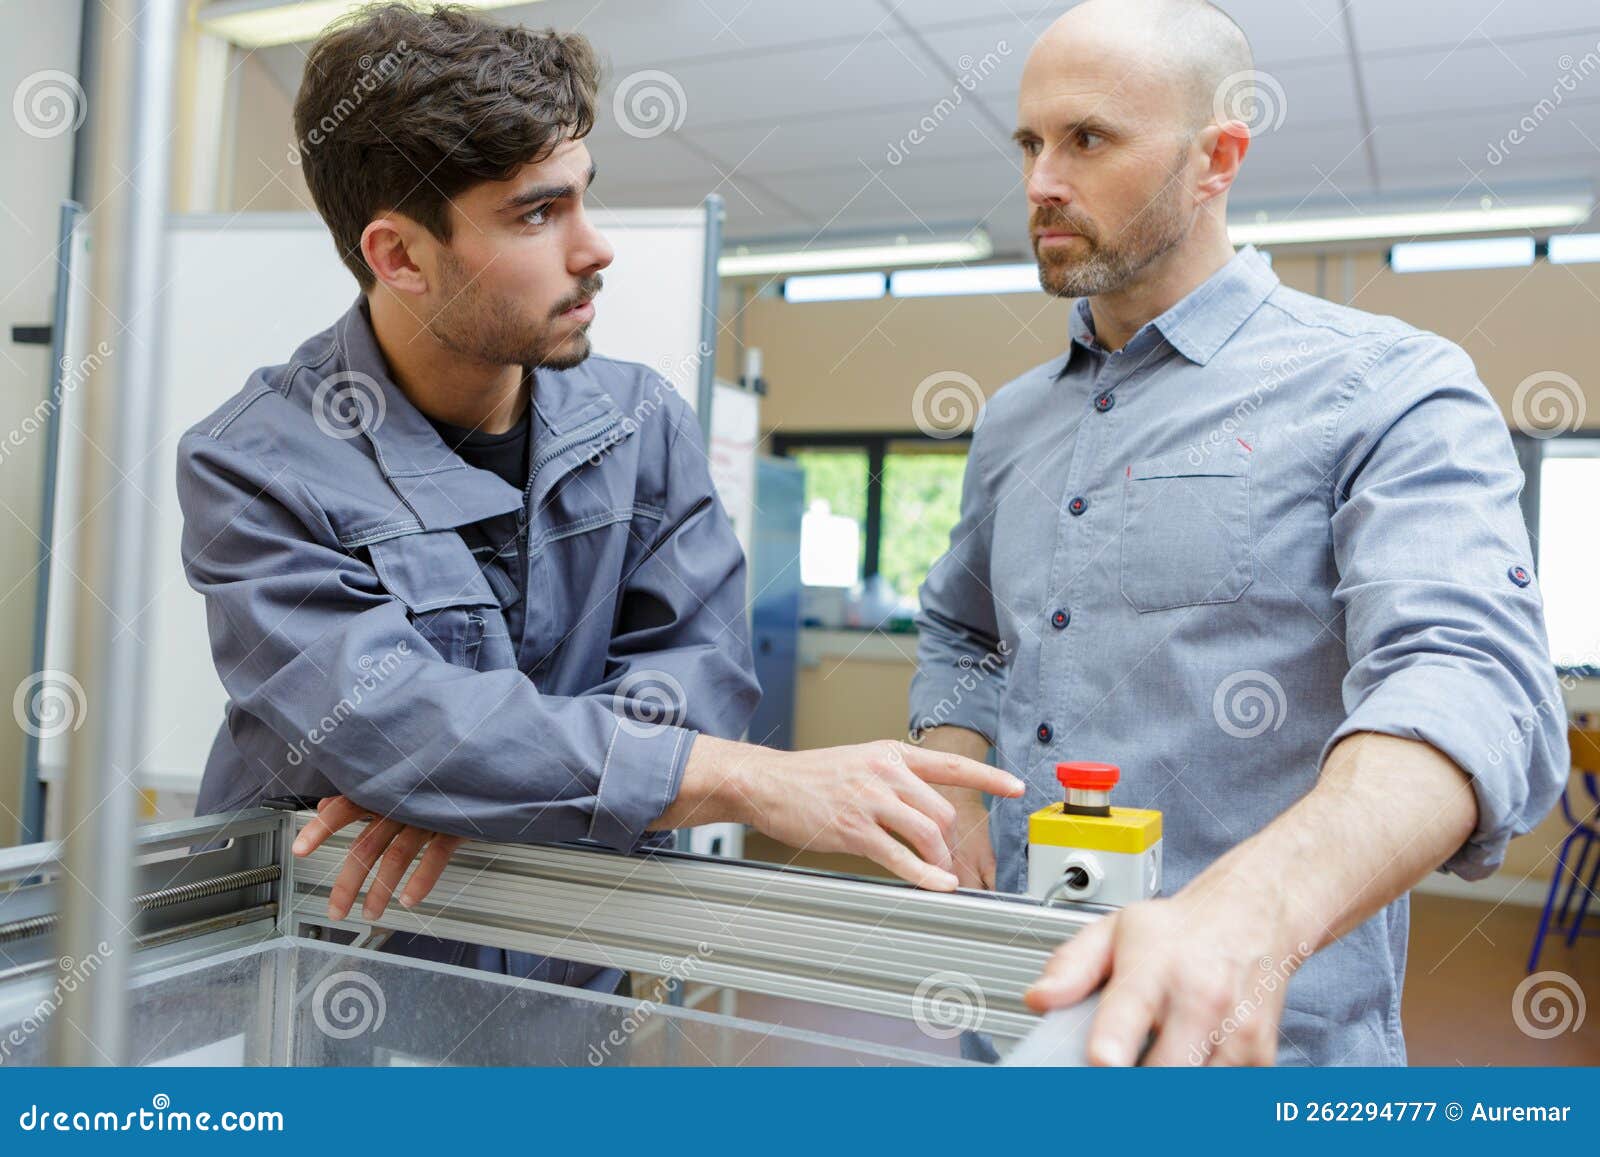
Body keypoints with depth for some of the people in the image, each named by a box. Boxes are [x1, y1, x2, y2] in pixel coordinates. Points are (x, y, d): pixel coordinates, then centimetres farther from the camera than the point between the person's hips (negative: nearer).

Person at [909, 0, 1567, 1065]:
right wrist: (953, 791, 1)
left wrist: (1252, 914, -42)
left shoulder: (1386, 389, -9)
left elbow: (1468, 682, -25)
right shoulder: (1014, 420, 9)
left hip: (1258, 1031, -5)